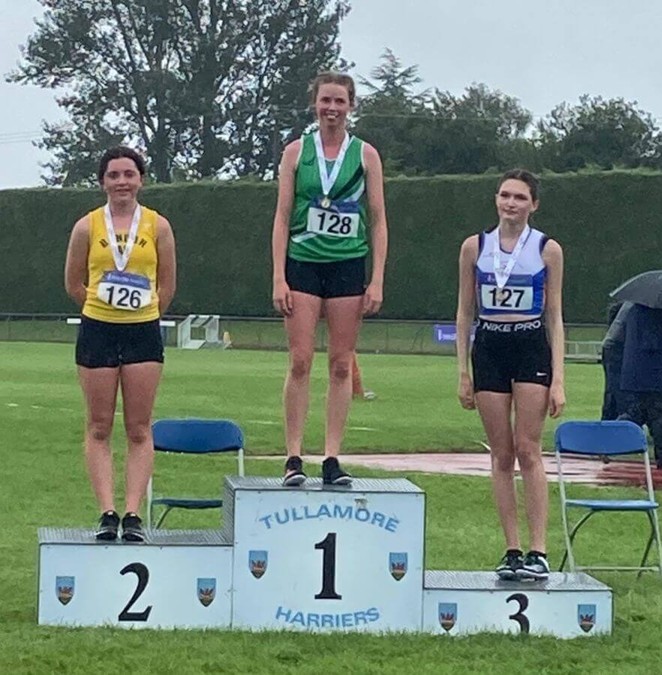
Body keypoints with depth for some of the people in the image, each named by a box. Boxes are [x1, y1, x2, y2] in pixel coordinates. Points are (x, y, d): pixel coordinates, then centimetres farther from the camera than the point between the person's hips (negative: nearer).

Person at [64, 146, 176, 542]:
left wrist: (143, 314, 11)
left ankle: (133, 514, 0)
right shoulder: (88, 226, 2)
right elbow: (74, 283, 9)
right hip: (97, 332, 0)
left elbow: (167, 286, 9)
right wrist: (105, 306, 12)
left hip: (144, 334, 0)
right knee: (99, 427, 0)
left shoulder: (158, 226, 2)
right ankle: (107, 513, 2)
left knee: (139, 429, 0)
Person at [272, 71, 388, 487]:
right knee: (300, 362, -5)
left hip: (348, 266, 1)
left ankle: (333, 458, 6)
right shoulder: (296, 152, 5)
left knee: (341, 365, 1)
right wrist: (279, 277, -4)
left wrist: (378, 280, -2)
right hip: (303, 264, -1)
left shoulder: (366, 155, 6)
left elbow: (378, 220, 6)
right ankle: (294, 457, -1)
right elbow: (283, 217, 4)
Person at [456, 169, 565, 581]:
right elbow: (465, 312, 10)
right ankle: (512, 551, 6)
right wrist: (463, 372, 5)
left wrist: (558, 379, -3)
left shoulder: (547, 250, 2)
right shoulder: (475, 247, 6)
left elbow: (554, 316, 3)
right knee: (501, 456, 2)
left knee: (528, 451, -9)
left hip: (532, 349, -2)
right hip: (489, 350, 2)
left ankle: (538, 551, -9)